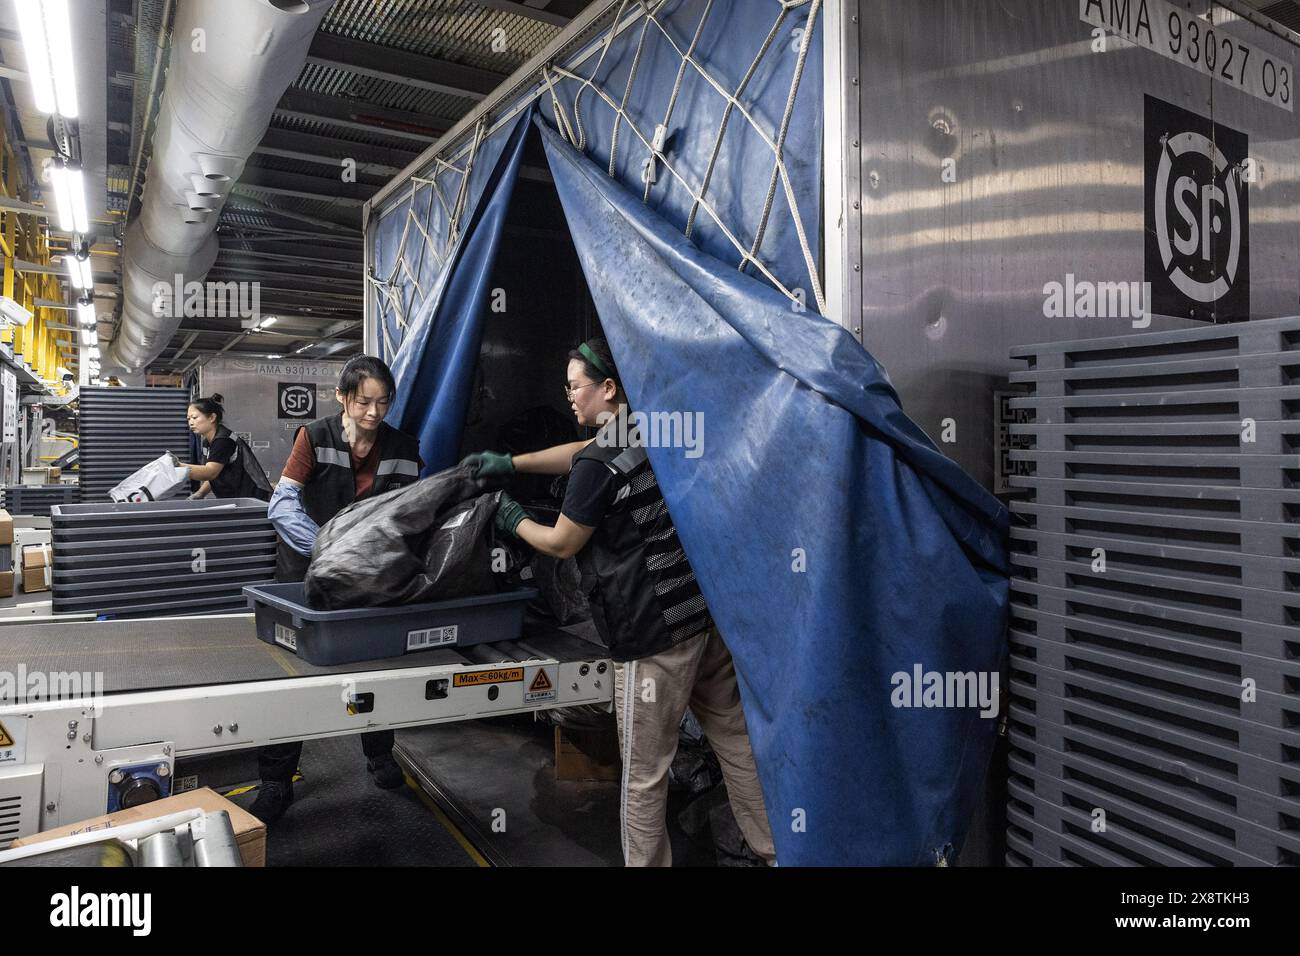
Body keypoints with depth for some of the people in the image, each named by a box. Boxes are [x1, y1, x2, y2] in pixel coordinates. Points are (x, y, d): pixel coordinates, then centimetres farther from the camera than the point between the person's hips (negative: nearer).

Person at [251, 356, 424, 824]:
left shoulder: (404, 448, -6)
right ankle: (276, 782, 17)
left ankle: (380, 755, 38)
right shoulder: (315, 437, -13)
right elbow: (282, 505, -21)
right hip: (308, 573, -2)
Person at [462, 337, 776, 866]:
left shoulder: (600, 467, -17)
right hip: (711, 610, 9)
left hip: (656, 633, -8)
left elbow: (561, 544, -3)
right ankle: (774, 848, 30)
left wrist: (514, 520, 15)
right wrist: (510, 462, 23)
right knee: (735, 740, 18)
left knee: (644, 774, 6)